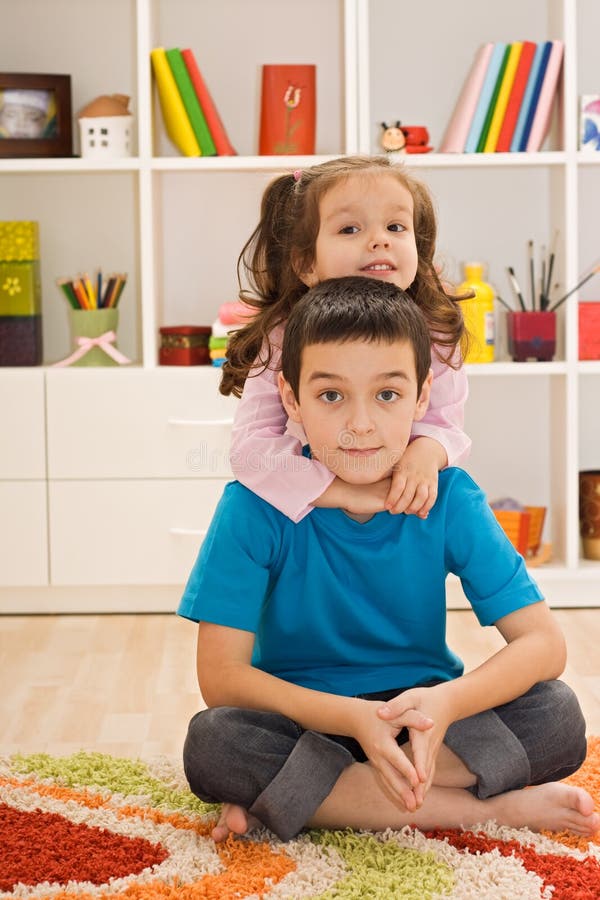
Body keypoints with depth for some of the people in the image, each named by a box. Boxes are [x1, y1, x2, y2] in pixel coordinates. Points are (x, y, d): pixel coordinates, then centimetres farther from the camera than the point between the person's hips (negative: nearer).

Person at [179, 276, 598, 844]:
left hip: (420, 717, 2)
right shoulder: (255, 505, -16)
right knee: (212, 743, -33)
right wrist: (356, 717, -34)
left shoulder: (449, 499, -11)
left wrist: (447, 702, -34)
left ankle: (283, 800, -22)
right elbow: (220, 675, -20)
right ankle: (490, 807, -23)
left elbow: (544, 643, -14)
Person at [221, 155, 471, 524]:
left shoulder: (433, 336, -9)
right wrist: (342, 491, -30)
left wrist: (429, 450, -29)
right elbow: (251, 448, -19)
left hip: (405, 517, 4)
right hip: (306, 519, -4)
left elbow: (446, 425, -4)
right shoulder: (282, 341, -14)